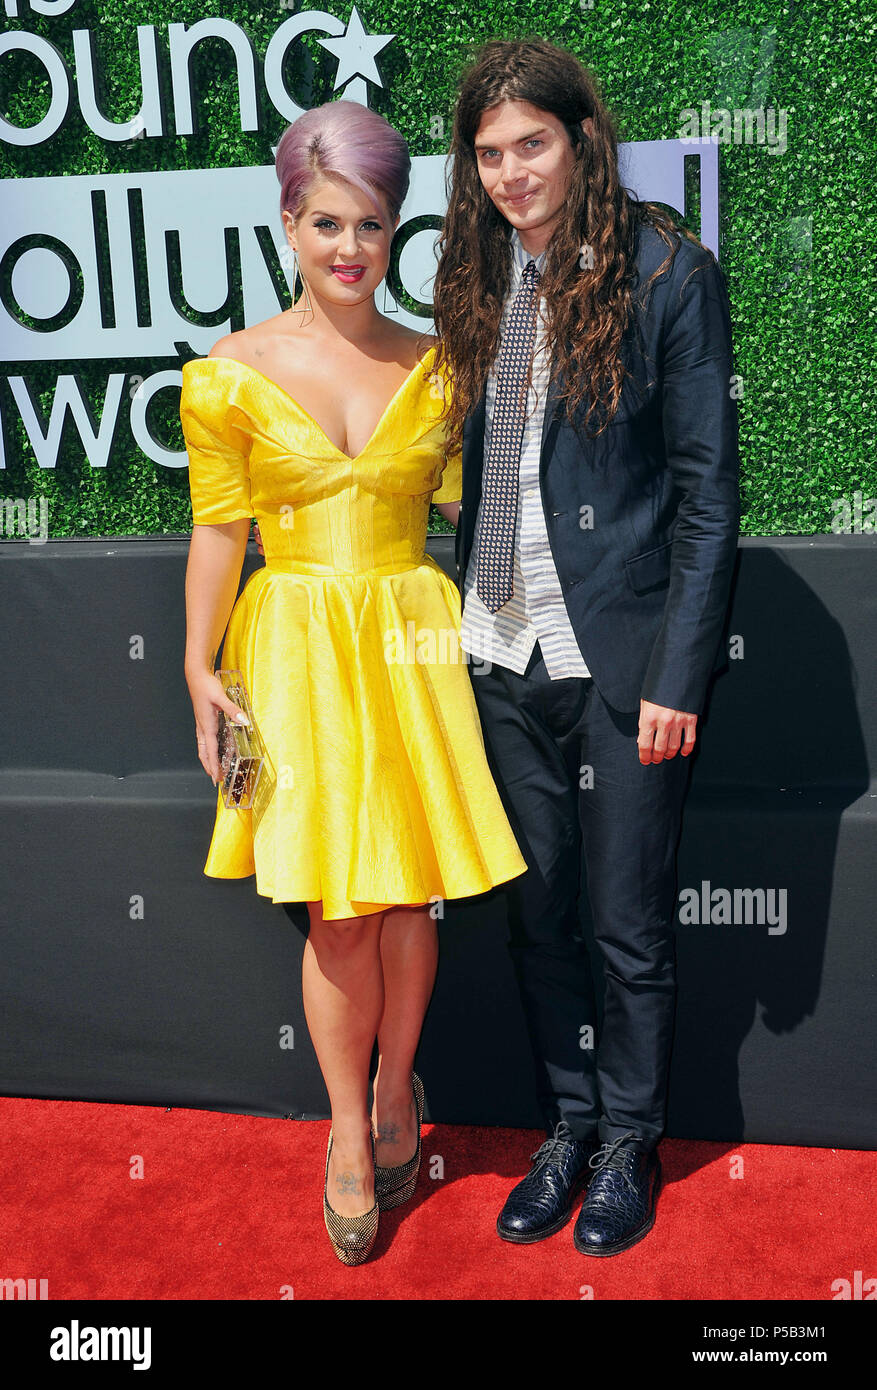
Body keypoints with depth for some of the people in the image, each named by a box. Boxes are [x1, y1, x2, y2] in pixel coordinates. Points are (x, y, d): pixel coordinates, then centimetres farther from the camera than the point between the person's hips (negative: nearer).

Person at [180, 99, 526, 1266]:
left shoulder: (435, 368, 4)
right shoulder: (233, 372, -1)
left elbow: (470, 510, 12)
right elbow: (218, 532, 0)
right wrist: (200, 672, -3)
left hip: (411, 644, 2)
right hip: (297, 650, -1)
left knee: (408, 897, 6)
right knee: (338, 908, 0)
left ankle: (397, 1092, 32)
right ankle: (350, 1129, 22)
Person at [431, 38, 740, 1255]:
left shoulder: (668, 270, -6)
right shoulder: (476, 281, 9)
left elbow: (706, 488, -8)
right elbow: (467, 469, 11)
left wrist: (679, 674, -12)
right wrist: (461, 626, 3)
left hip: (621, 653, -4)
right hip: (506, 652, 5)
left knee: (630, 925, 8)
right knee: (538, 913, 14)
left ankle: (630, 1145, 29)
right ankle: (568, 1126, 33)